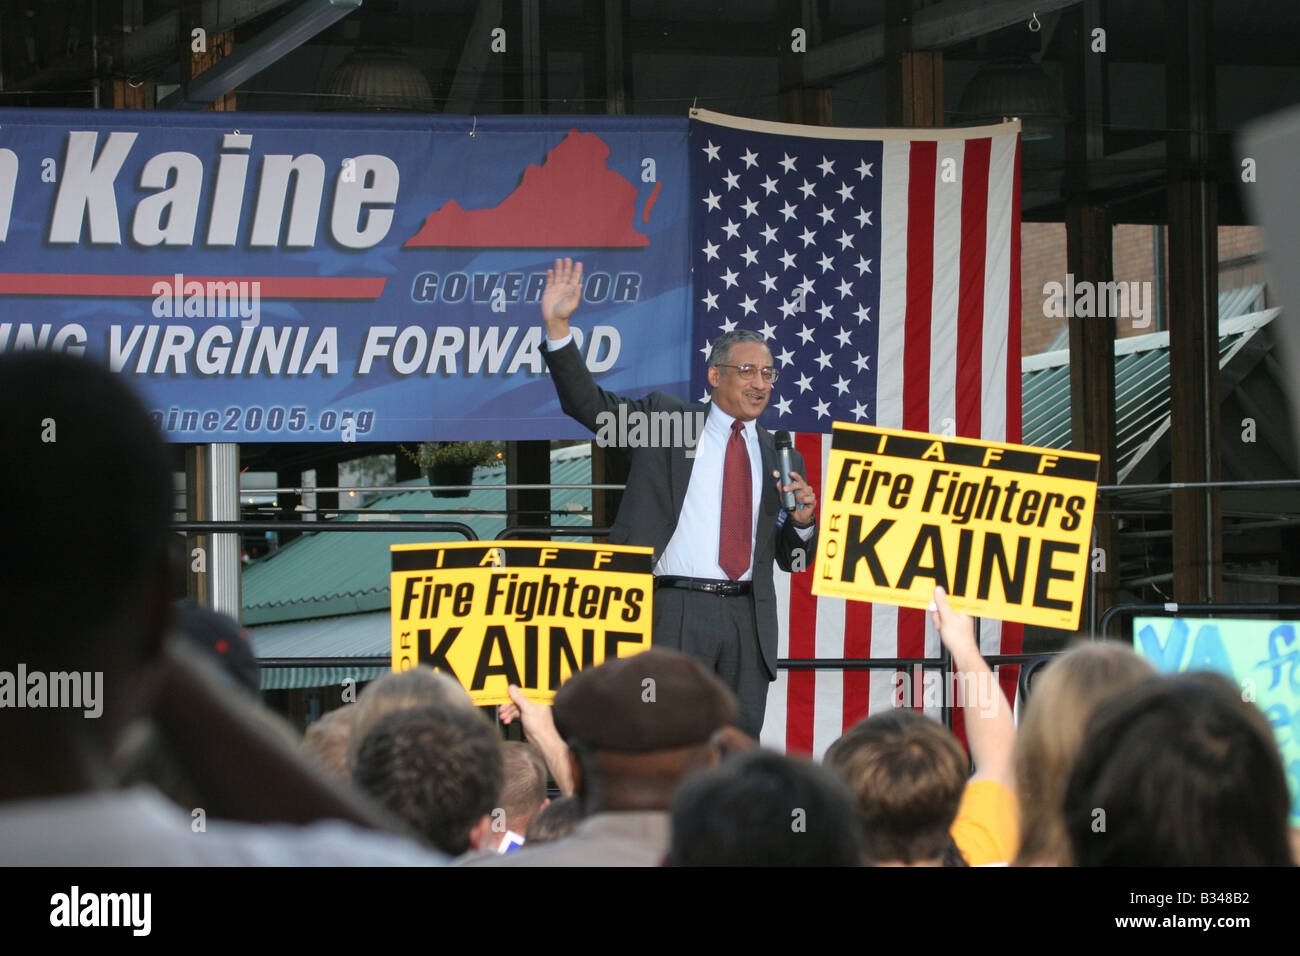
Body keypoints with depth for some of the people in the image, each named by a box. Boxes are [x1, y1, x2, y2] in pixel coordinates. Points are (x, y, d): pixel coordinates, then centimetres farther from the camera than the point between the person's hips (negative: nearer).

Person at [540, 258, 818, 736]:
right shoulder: (666, 420, 8)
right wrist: (557, 325, -9)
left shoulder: (779, 455, 16)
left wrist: (803, 520, -4)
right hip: (676, 609, -4)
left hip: (748, 618, 4)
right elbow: (585, 403, 2)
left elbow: (794, 560, 19)